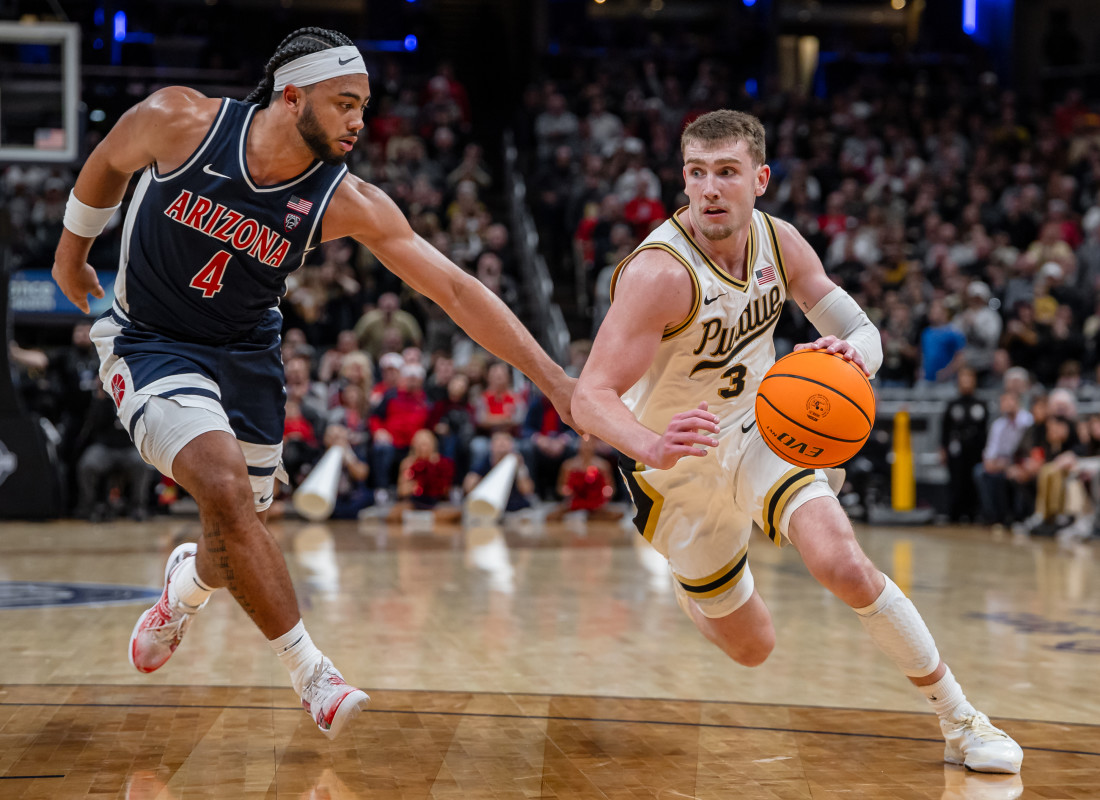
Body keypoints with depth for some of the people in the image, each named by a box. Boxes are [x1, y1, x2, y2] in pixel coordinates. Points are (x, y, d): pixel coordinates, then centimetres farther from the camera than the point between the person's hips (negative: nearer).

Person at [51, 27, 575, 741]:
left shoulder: (348, 200, -19)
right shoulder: (178, 121, -22)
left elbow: (455, 289, -20)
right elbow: (108, 164, 1)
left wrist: (555, 380, -25)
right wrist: (72, 251, 15)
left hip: (248, 354, 3)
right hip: (152, 342, -3)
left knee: (236, 544, 8)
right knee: (225, 487, -27)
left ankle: (185, 585, 47)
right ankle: (311, 672, -15)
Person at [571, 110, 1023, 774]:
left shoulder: (778, 242, -11)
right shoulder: (661, 272, -30)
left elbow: (864, 332, -4)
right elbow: (590, 398, -35)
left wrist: (854, 356, -31)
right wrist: (653, 447, -57)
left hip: (757, 434, 3)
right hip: (678, 470, -3)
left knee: (845, 565, -23)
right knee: (752, 649, 9)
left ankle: (962, 723, -7)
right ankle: (690, 578, 47)